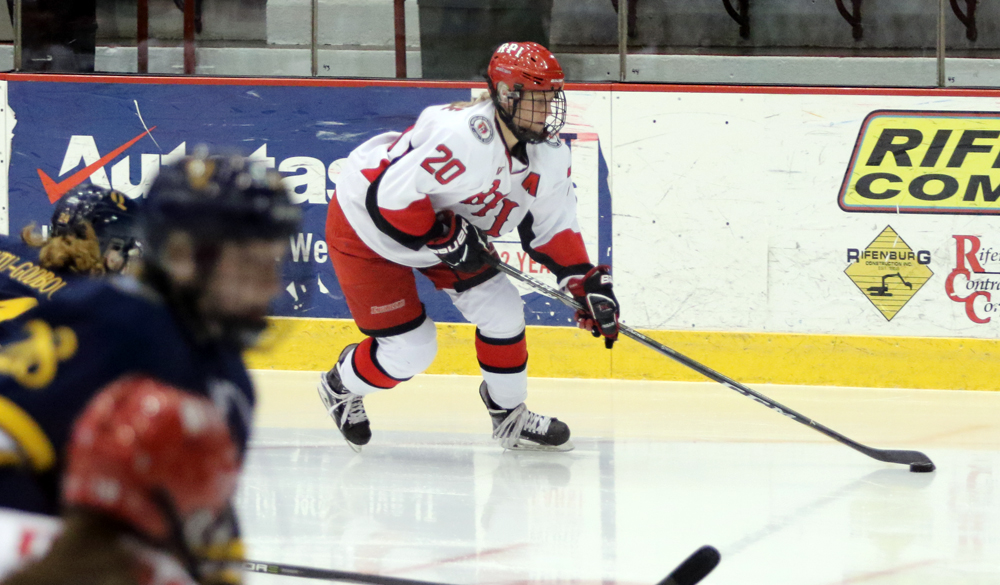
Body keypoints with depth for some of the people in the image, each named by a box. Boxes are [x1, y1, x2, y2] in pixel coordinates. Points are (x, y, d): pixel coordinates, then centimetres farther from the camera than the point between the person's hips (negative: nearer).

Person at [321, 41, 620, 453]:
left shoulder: (549, 152, -9)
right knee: (409, 350, -6)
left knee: (502, 311, 0)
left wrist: (589, 284, -9)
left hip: (446, 228, 8)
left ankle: (510, 418, 20)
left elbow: (552, 228, 2)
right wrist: (449, 240, -29)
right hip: (366, 230, -8)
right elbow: (391, 195, -37)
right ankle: (341, 386, 25)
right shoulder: (466, 137, -38)